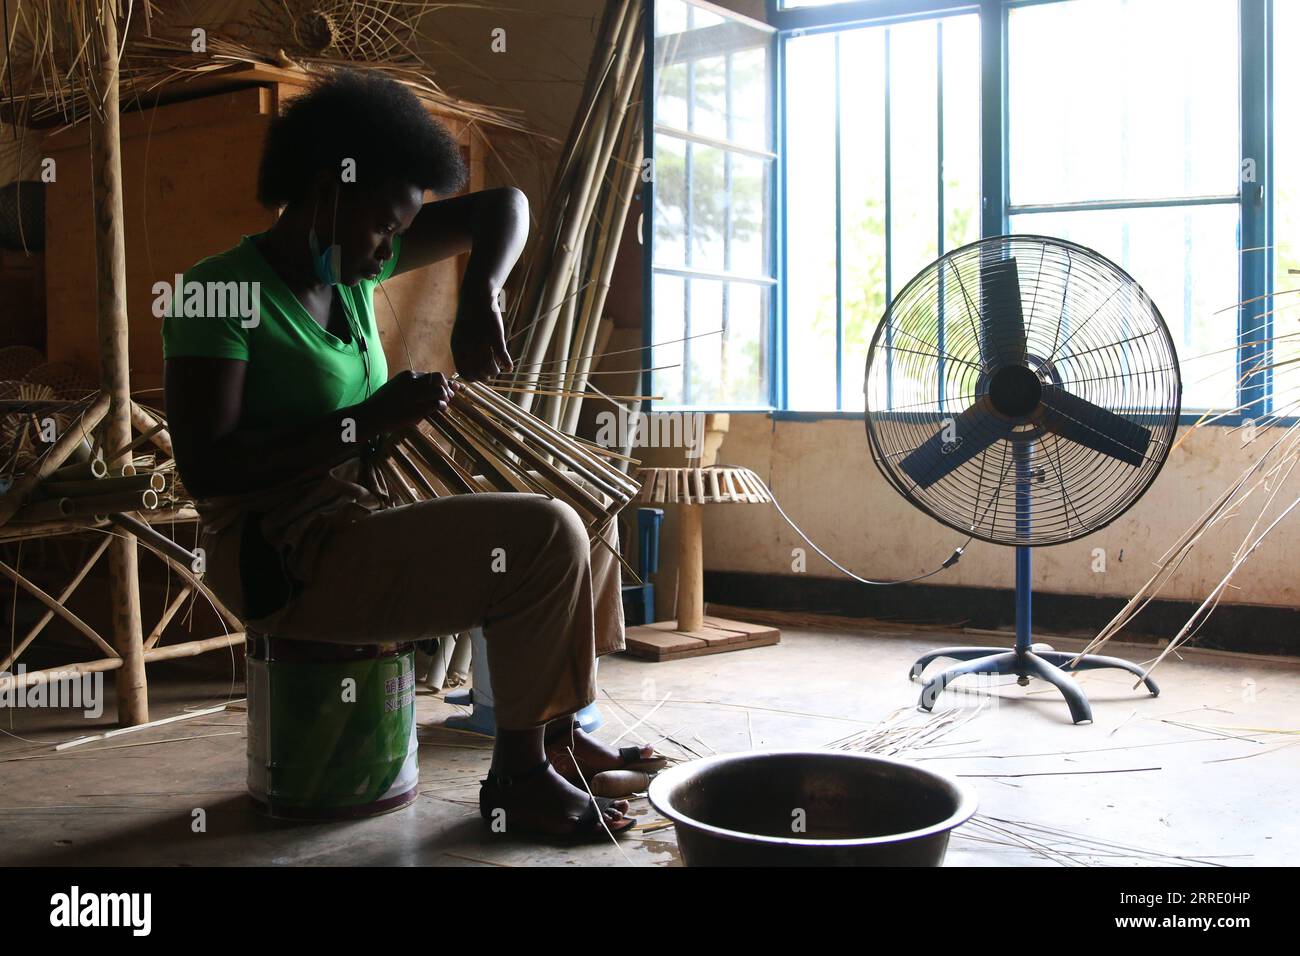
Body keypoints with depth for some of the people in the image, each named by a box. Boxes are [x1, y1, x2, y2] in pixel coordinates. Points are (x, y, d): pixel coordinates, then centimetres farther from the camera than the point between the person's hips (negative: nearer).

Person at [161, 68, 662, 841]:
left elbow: (503, 209, 11)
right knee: (544, 537, -21)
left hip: (364, 523, 9)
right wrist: (370, 418, -24)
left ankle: (556, 732, 20)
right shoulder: (220, 293, -15)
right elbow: (204, 465, -24)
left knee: (586, 516, 13)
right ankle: (519, 774, -7)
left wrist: (480, 298, -10)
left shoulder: (352, 264, 7)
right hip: (289, 558, -9)